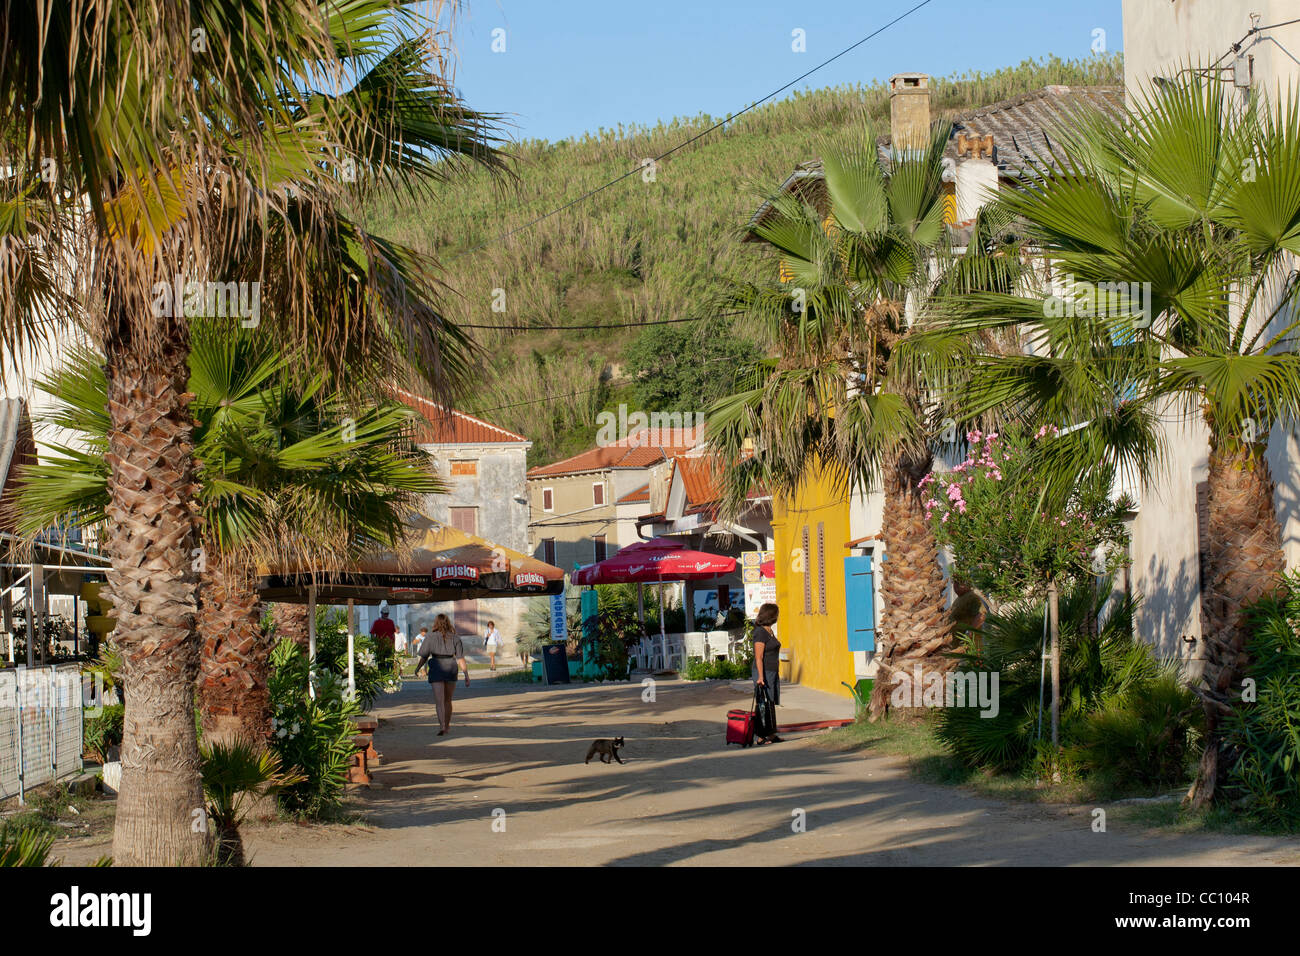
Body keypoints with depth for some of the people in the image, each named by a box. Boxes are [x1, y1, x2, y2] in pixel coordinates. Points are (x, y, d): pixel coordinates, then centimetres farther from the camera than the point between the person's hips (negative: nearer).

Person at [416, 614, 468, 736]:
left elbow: (424, 656, 1)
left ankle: (442, 727, -20)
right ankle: (447, 726, 30)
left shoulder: (431, 637, -2)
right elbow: (461, 658, -1)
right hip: (451, 668, 3)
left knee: (439, 701, -5)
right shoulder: (454, 637, 3)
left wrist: (417, 668, 19)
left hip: (436, 668, -3)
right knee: (447, 700, 19)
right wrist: (466, 675, 0)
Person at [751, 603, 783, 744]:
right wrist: (760, 676, -23)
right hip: (764, 672, -9)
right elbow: (758, 657, -19)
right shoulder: (760, 632, -14)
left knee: (771, 704, 10)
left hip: (773, 672, 9)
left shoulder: (769, 631, 15)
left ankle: (772, 735, 14)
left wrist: (777, 673, 23)